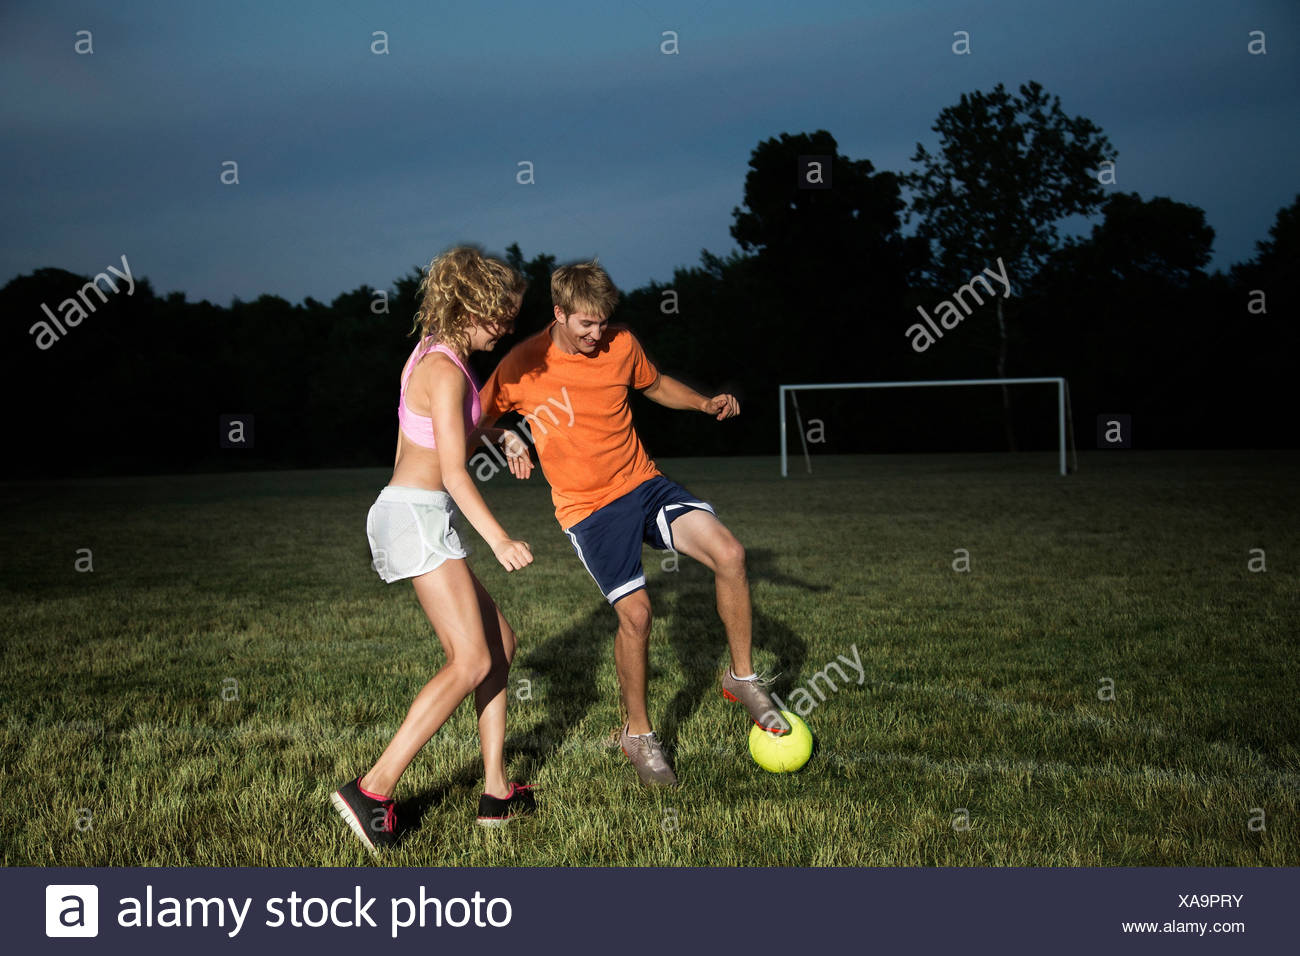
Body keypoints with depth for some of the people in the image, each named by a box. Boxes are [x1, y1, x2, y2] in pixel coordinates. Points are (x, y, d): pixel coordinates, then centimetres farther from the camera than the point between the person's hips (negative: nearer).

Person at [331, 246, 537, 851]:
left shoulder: (433, 355, 14)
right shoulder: (446, 371, -15)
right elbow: (454, 471, -20)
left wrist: (496, 437, 26)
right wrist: (498, 539, -24)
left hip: (414, 517, 10)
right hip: (416, 515, -10)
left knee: (499, 643, 12)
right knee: (471, 661, -16)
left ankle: (496, 790, 13)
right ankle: (373, 790, -17)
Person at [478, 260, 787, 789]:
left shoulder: (621, 344, -1)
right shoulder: (522, 366, -10)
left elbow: (656, 385, 19)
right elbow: (475, 419, 3)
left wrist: (704, 403, 1)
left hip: (644, 484, 4)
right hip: (588, 508, -3)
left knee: (729, 553, -18)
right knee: (635, 612, -14)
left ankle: (742, 677, 2)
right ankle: (638, 734, 10)